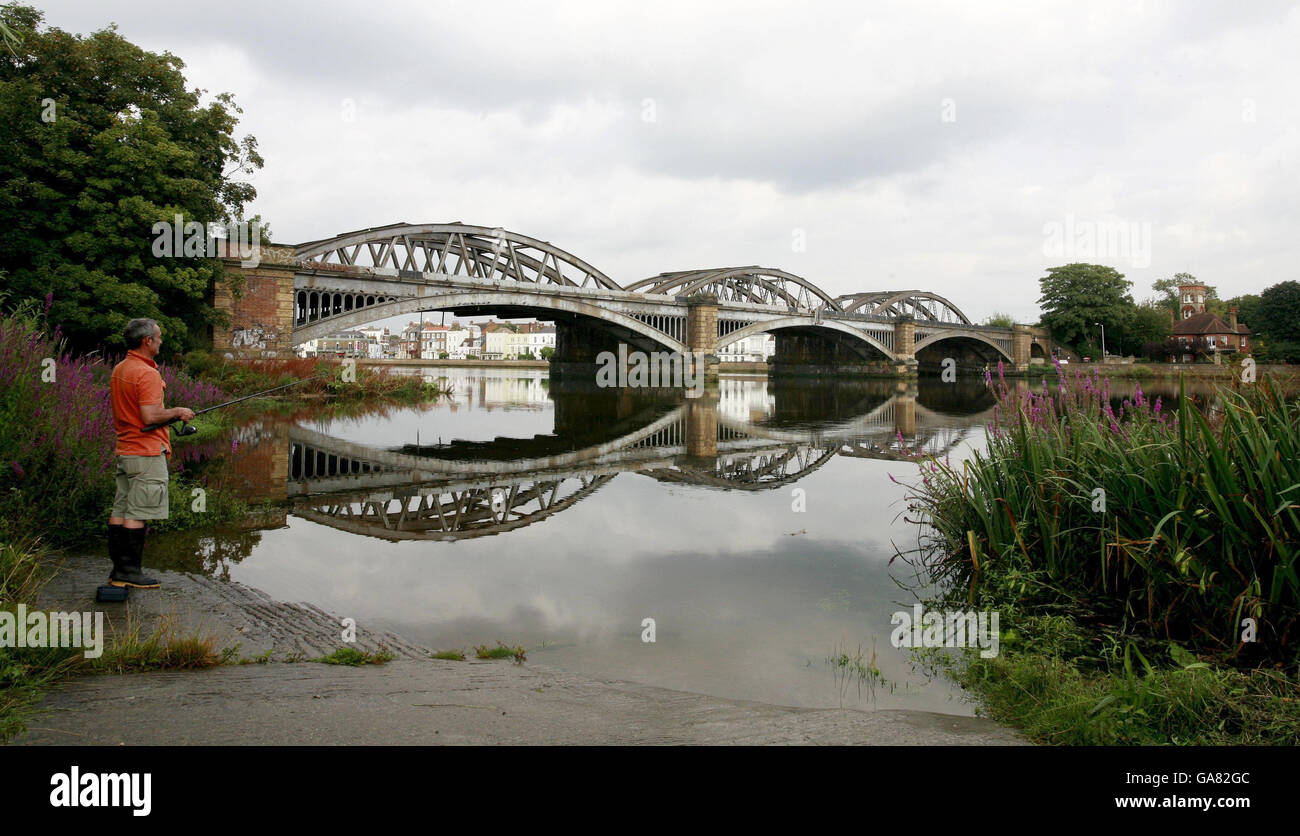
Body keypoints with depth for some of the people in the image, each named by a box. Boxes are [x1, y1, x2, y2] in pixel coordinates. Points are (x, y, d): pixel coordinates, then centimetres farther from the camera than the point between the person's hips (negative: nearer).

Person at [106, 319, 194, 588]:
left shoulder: (118, 369, 13)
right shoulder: (147, 373, -17)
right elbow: (150, 417, -24)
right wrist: (177, 411, -9)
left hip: (124, 450, 10)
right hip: (146, 453, -10)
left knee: (120, 511, 10)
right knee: (136, 515, -5)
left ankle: (118, 570, 16)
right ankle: (129, 571, -1)